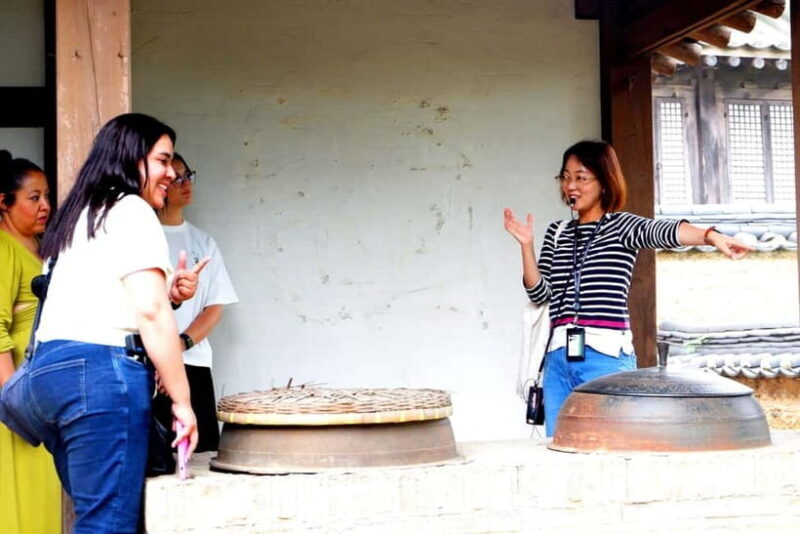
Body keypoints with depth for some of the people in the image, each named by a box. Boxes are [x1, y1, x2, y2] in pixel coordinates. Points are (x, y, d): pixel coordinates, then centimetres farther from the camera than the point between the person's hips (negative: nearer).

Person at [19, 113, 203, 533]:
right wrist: (181, 401, -10)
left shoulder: (80, 216, 25)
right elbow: (150, 311, -12)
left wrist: (168, 294, 10)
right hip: (101, 372, -9)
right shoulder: (131, 210, -3)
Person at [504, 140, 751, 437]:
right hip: (559, 357, 5)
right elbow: (540, 293, 10)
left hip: (606, 356, -5)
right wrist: (526, 246, -2)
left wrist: (710, 236, -37)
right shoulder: (557, 233, 17)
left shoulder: (621, 226, 3)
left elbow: (663, 232, -19)